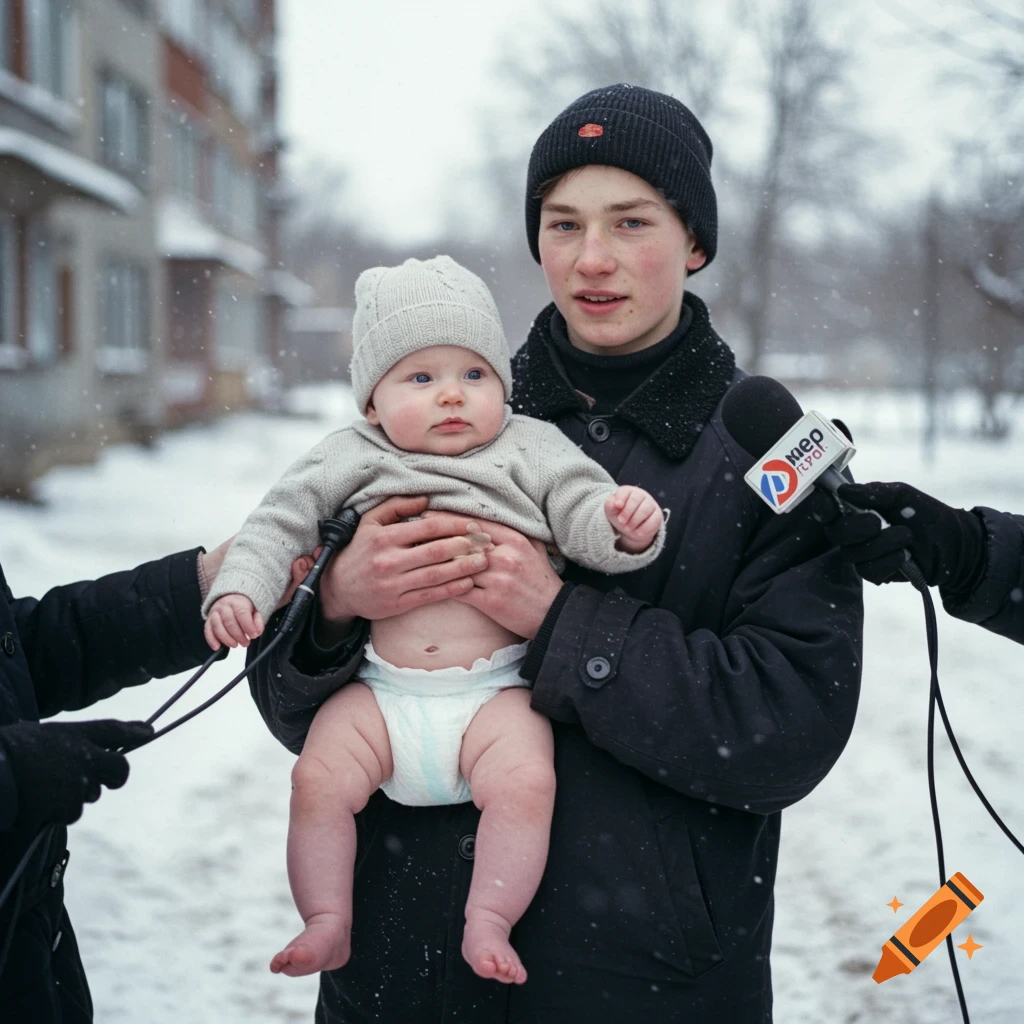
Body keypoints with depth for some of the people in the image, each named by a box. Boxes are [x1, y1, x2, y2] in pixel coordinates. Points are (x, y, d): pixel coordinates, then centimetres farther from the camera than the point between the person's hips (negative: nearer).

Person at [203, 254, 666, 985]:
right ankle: (328, 922, 3)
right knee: (319, 779, -15)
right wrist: (239, 591, -8)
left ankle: (489, 921, -7)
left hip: (495, 690, -1)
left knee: (526, 781, -24)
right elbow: (279, 524, 7)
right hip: (380, 691, 2)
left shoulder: (530, 452, 6)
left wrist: (628, 528, -22)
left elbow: (585, 516, 0)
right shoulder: (350, 461, 7)